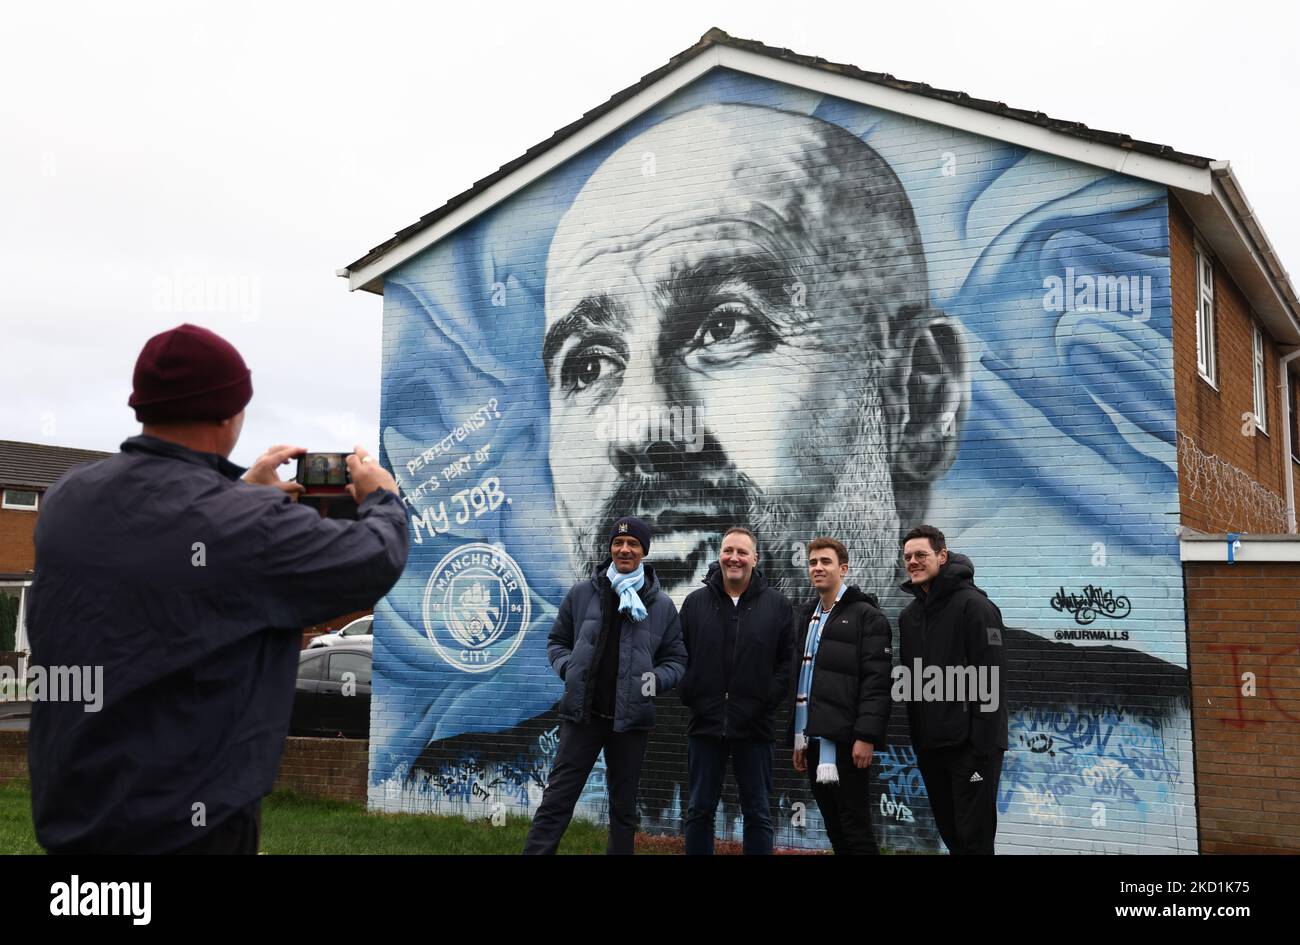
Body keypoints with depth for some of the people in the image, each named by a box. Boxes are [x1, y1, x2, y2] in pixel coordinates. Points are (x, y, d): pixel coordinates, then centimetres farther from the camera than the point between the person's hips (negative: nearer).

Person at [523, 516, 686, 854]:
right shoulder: (582, 593, 2)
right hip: (582, 713, -1)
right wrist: (569, 669, -6)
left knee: (624, 807, 12)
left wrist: (655, 680, -9)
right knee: (557, 799, -3)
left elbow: (676, 660, 10)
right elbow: (557, 641, 13)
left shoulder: (661, 605, 3)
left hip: (630, 719, 1)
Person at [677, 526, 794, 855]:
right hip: (705, 723, 1)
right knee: (699, 811, 10)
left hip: (754, 727, -1)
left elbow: (787, 661, 2)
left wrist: (766, 701, -7)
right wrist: (690, 698, -2)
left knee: (758, 814, 8)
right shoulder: (695, 602, 4)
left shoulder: (777, 604, 1)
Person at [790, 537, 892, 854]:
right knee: (834, 829, 11)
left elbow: (876, 682, -13)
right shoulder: (807, 617, 17)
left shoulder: (865, 615, -5)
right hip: (815, 739, 7)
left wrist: (867, 736, -20)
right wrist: (799, 738, 16)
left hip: (846, 740, -7)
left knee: (856, 828, -4)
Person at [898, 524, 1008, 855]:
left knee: (974, 838, -3)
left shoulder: (973, 605, -11)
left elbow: (992, 678, -16)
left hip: (970, 745, -7)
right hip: (929, 746, 7)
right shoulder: (909, 615, 12)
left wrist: (984, 744, -20)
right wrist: (916, 740, 14)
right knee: (950, 835, 15)